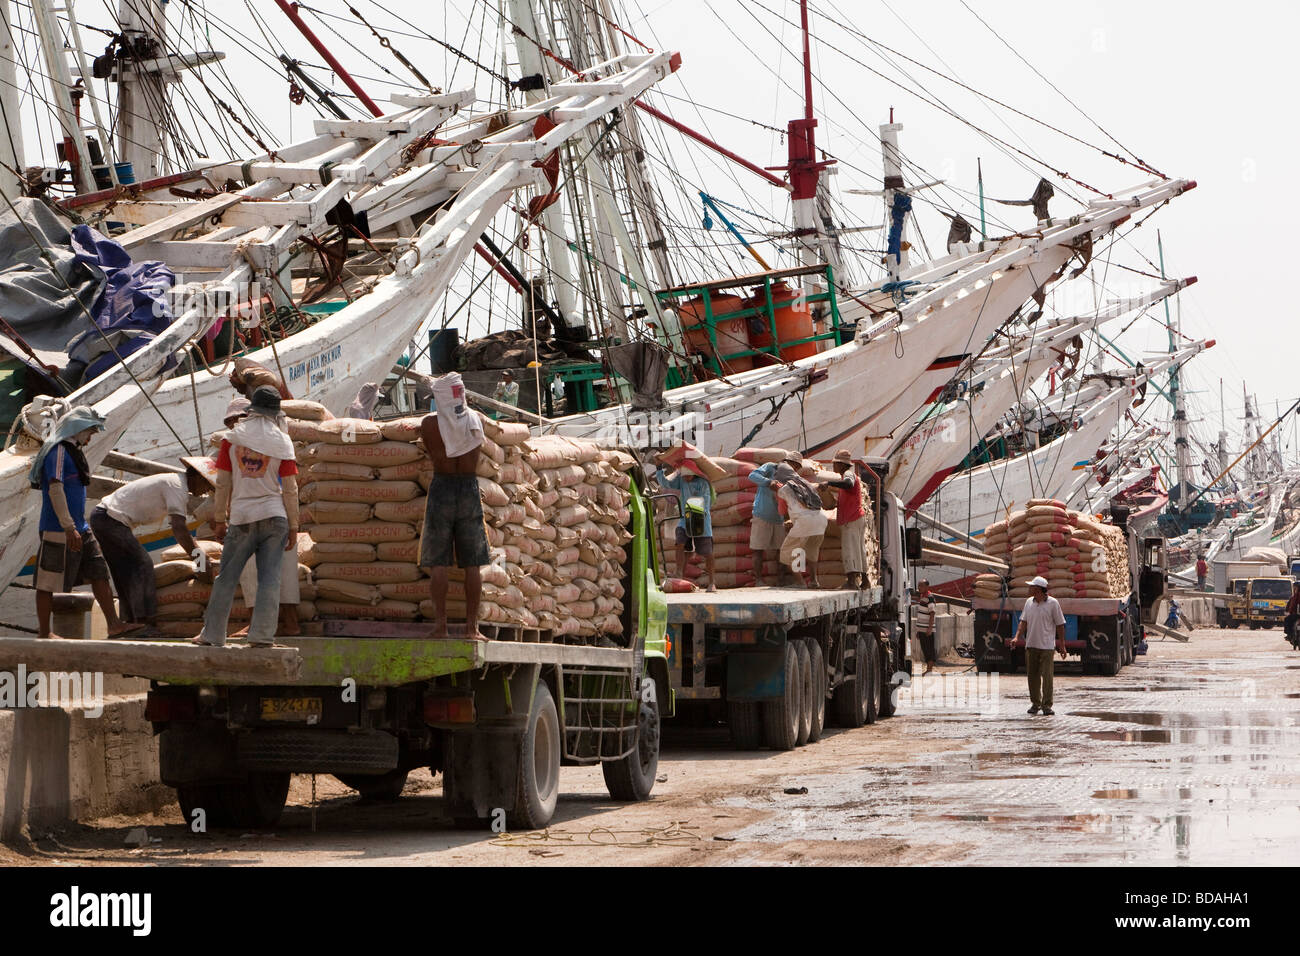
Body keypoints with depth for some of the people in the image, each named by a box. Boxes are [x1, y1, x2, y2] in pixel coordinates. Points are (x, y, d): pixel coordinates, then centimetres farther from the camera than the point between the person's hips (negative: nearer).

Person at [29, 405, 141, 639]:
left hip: (80, 529, 10)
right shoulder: (58, 451, -15)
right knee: (50, 582, 0)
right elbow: (55, 489, -23)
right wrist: (69, 527, -26)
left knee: (99, 574, 6)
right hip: (58, 531, -10)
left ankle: (114, 625, 7)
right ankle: (44, 632, 7)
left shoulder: (73, 451, 17)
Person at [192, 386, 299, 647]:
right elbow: (290, 489, 0)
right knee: (269, 579, 1)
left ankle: (213, 634, 11)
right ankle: (262, 634, -3)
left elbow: (223, 483, 5)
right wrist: (293, 527, 6)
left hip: (241, 518, 1)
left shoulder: (232, 437, 4)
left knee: (226, 577, 7)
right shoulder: (282, 441, 1)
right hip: (274, 517, -1)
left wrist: (220, 518, 13)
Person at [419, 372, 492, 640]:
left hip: (442, 487, -2)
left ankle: (440, 625, -3)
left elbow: (432, 455, 3)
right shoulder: (476, 419, 1)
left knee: (438, 562, 1)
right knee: (473, 563, 5)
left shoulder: (429, 423, -6)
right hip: (470, 488, 2)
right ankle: (471, 626, 3)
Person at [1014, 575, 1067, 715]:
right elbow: (1024, 622, 11)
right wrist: (1017, 637, -5)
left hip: (1046, 646, -5)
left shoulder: (1053, 603, -4)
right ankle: (1035, 703, 16)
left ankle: (1047, 705, -3)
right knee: (1033, 676, 6)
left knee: (1047, 675, -8)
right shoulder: (1029, 603, 10)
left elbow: (1060, 625, -1)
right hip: (1031, 645, 5)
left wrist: (1062, 646, -3)